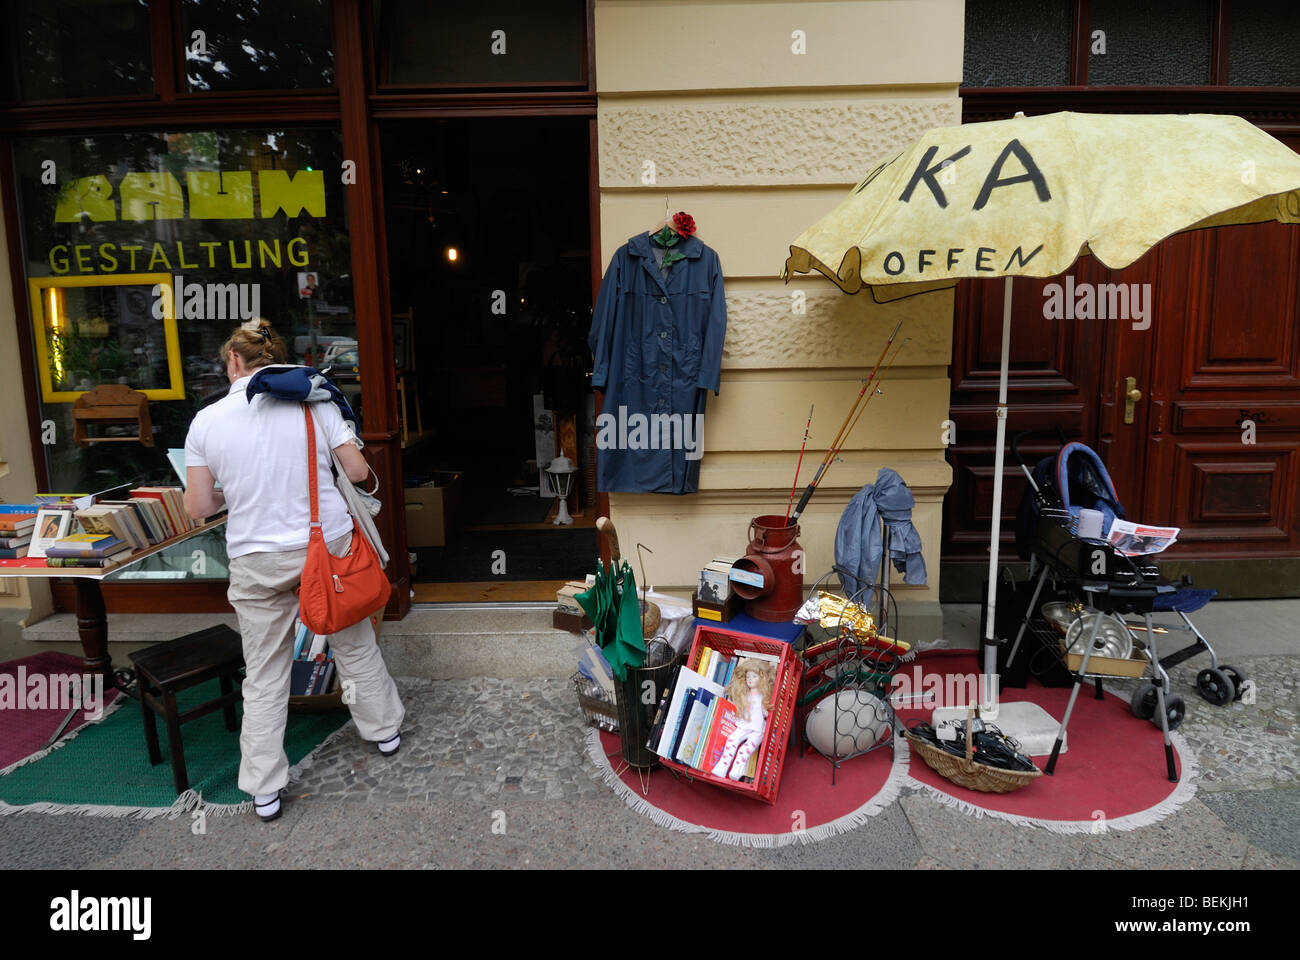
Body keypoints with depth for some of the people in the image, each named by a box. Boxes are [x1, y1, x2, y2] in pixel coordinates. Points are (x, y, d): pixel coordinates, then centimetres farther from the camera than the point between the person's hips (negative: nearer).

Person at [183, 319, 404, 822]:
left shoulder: (206, 421, -4)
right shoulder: (314, 402, -5)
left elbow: (197, 507, -1)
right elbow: (358, 470, -4)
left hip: (259, 561, 0)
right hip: (330, 545, 0)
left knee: (264, 676, 12)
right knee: (355, 645, 20)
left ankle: (264, 790, 20)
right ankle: (384, 730, 38)